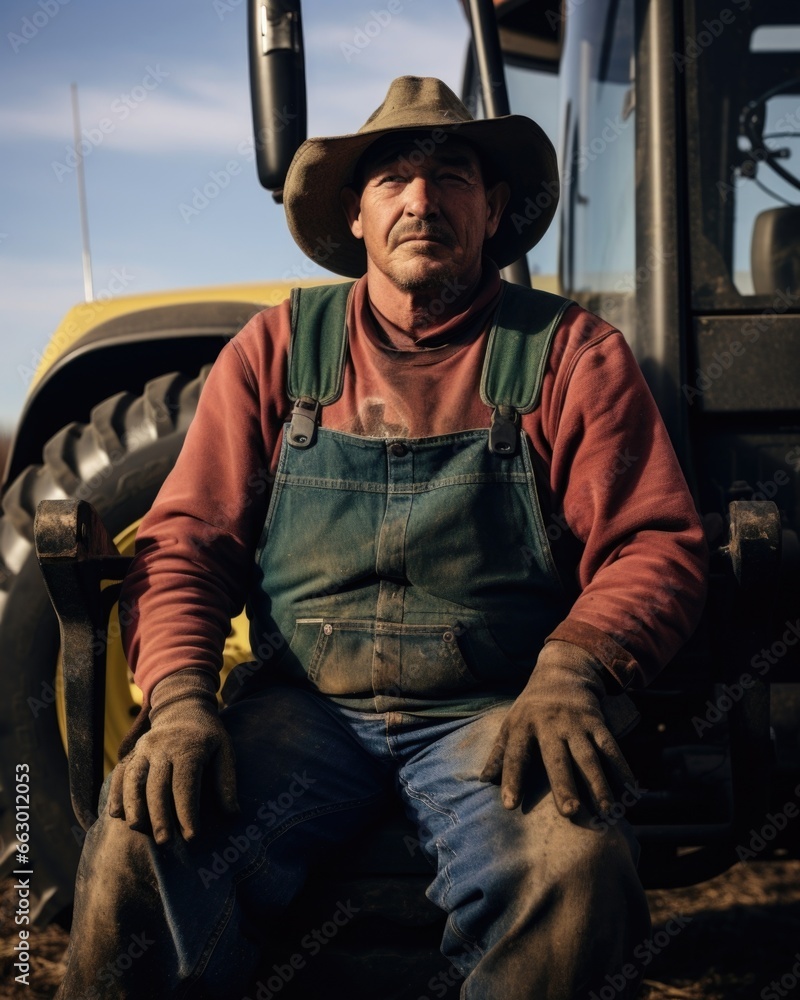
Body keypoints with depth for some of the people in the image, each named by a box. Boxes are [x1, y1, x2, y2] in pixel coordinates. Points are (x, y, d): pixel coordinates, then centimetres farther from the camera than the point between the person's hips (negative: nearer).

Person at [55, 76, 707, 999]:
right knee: (136, 852, -27)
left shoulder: (568, 353, 7)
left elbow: (654, 545, 2)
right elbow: (185, 544, 8)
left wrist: (571, 675, -18)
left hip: (492, 714, -1)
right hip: (303, 706, 1)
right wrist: (179, 703, -10)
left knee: (577, 871, -33)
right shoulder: (278, 350, 12)